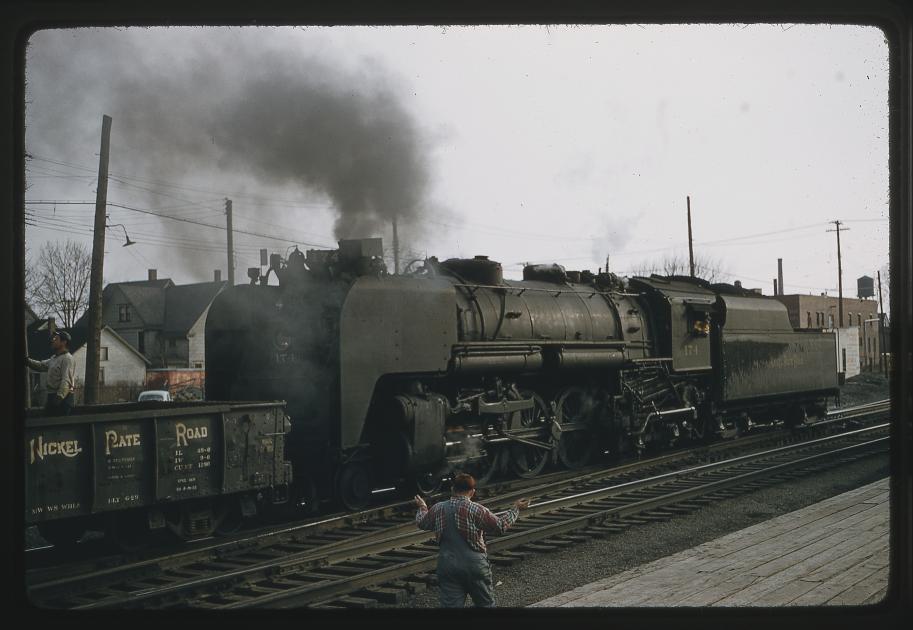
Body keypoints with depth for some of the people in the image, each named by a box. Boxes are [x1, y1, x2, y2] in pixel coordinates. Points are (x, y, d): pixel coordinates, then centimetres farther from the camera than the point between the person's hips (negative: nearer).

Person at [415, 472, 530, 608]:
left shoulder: (438, 509, 2)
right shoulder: (476, 510, -13)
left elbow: (421, 523, 19)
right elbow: (501, 525, -9)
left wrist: (422, 508, 39)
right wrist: (515, 509, 5)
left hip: (447, 566, 3)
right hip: (474, 565, -3)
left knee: (450, 605, 2)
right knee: (485, 603, 15)